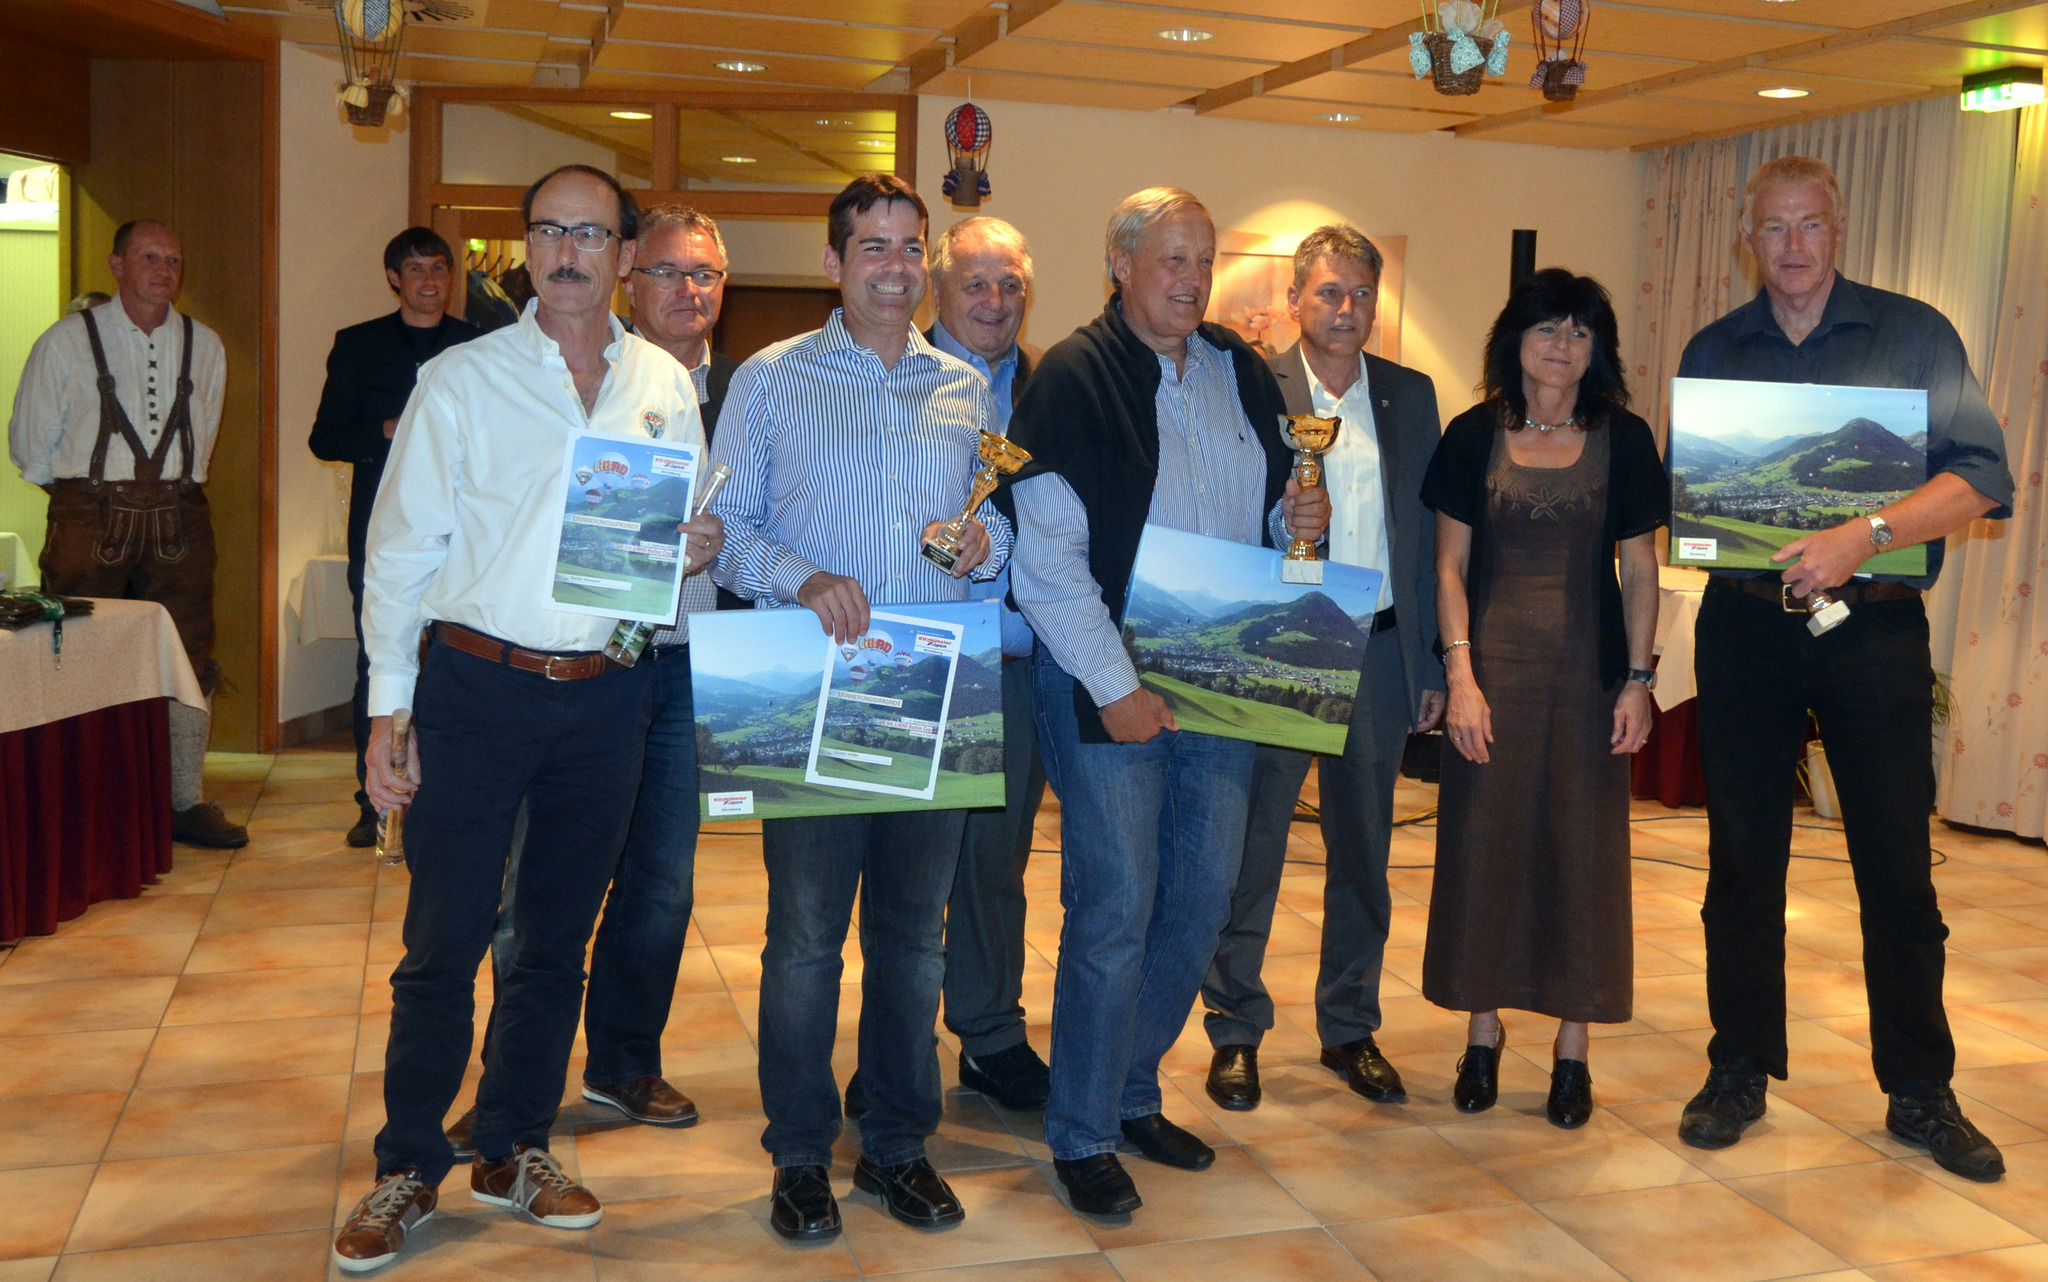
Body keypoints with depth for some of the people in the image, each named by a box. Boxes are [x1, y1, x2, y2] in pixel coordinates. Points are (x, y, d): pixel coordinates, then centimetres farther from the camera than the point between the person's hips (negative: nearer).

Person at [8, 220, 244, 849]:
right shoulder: (66, 341, 2)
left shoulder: (204, 346, 10)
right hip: (89, 520, -3)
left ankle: (186, 802, 14)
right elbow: (28, 443, 7)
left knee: (188, 662, 4)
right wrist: (85, 491, 11)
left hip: (178, 519, 3)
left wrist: (173, 488, 14)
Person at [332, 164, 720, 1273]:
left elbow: (690, 536, 17)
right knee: (443, 938, 1)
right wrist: (387, 714, -5)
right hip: (477, 684, -2)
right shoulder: (461, 379, 0)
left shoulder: (665, 386, 8)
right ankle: (409, 1168, 18)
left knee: (558, 935, 12)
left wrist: (699, 553, -8)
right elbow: (401, 548, 0)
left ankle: (514, 1150, 27)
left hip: (606, 694, 3)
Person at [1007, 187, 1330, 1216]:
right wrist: (1115, 688, -16)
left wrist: (1297, 521, -2)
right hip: (1106, 686, -6)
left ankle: (1131, 1091, 30)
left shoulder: (1245, 374, 11)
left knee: (1203, 897, 11)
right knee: (1115, 910, -2)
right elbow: (1046, 560, -13)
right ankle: (1083, 1134, 14)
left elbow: (1263, 518, 22)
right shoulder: (1074, 378, -8)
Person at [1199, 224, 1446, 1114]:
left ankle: (1350, 1030, 28)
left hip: (1378, 650, 4)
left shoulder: (1411, 395, 8)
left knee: (1363, 855, 13)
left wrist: (1430, 662, 6)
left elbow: (1428, 531, 9)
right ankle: (1235, 1032, 20)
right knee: (1250, 849, 5)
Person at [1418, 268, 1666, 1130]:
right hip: (1493, 667, 0)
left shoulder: (1621, 439, 3)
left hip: (1586, 671, 0)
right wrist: (1461, 675, -7)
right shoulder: (1474, 436, 2)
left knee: (1581, 849, 4)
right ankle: (1483, 1033, 19)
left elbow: (1639, 572, 5)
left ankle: (1573, 1048, 15)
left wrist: (1638, 680, -3)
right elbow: (1450, 566, 2)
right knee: (1483, 844, 4)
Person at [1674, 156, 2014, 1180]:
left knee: (1898, 866, 2)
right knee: (1742, 857, 7)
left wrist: (1866, 536, -21)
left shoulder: (1913, 335, 2)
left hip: (1875, 626, -2)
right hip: (1744, 625, 2)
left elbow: (1980, 477, -7)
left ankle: (1920, 1092, 16)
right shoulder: (1713, 352, 10)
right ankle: (1740, 1070, 19)